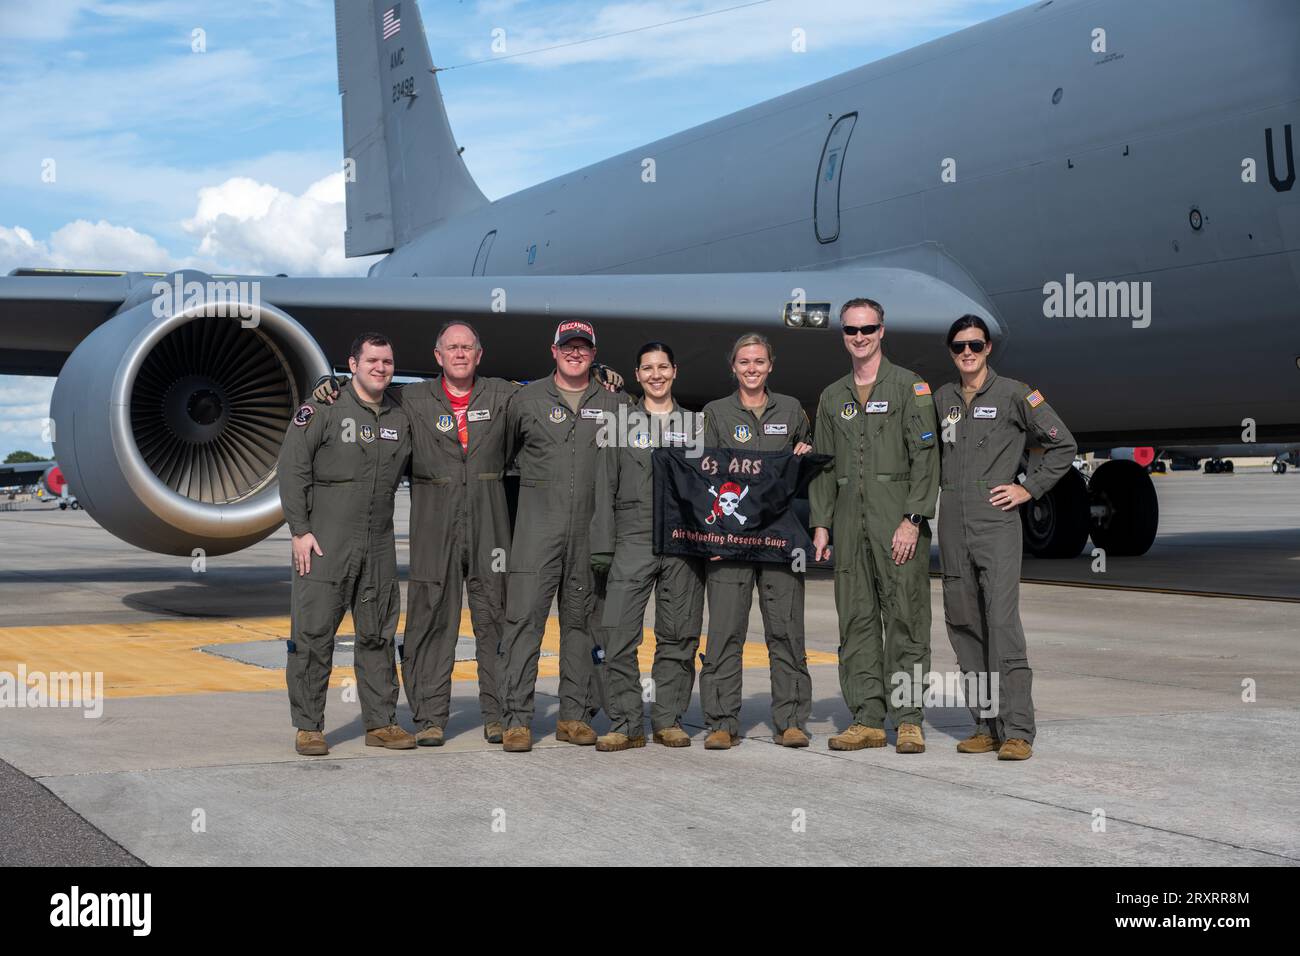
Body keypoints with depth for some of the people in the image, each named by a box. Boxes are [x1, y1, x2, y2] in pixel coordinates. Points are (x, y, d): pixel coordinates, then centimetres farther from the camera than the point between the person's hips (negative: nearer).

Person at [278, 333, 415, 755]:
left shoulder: (400, 420, 11)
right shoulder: (322, 410, -4)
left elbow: (402, 472, 22)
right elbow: (292, 471, -7)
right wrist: (300, 530, -11)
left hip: (379, 546, 5)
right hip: (323, 544, -5)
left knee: (377, 635, 9)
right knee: (313, 633, -3)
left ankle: (380, 723, 17)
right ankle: (308, 727, 6)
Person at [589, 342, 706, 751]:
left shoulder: (695, 423, 15)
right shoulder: (620, 421, 11)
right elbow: (606, 488, 8)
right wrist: (602, 547, 0)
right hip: (633, 540, -1)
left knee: (678, 636, 3)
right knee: (620, 634, -9)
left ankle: (669, 720, 13)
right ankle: (626, 725, -3)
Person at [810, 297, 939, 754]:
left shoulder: (910, 386, 1)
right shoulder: (832, 397, 16)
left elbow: (925, 456, -6)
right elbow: (822, 465, 18)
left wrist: (913, 519, -14)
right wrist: (820, 523, 9)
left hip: (899, 520, -5)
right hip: (850, 522, 5)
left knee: (905, 618, -4)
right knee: (856, 620, 4)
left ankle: (908, 719, 0)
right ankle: (867, 719, 9)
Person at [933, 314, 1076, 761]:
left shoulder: (1013, 393, 0)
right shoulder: (942, 398, 14)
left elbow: (1062, 444, 2)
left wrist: (1029, 489, -3)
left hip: (997, 524, -5)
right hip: (952, 527, 6)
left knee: (1003, 623, -14)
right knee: (963, 625, 6)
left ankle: (1017, 731, -12)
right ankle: (987, 726, 13)